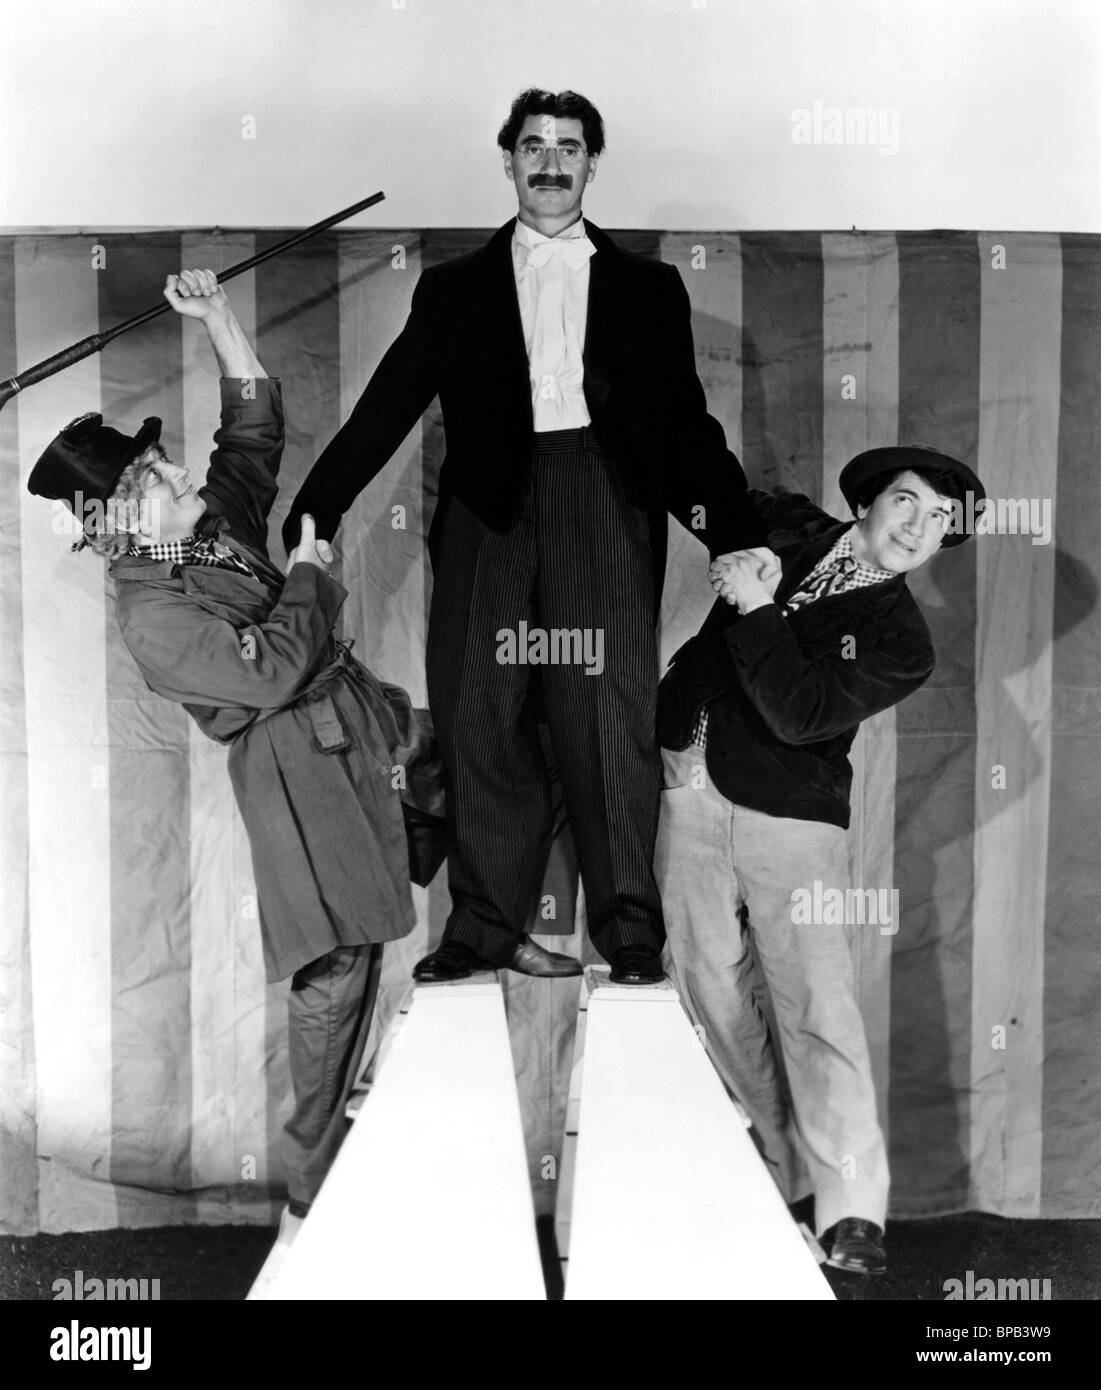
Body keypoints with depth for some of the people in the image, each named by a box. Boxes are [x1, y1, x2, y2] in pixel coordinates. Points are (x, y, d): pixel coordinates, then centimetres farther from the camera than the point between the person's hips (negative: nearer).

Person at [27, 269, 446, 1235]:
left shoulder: (218, 524, 8)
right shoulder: (151, 617, -16)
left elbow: (256, 422, 17)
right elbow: (273, 670, -24)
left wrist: (218, 316, 7)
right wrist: (311, 575, -9)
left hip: (379, 724, 9)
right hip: (306, 775, -9)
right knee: (336, 975, -3)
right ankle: (312, 1199, 12)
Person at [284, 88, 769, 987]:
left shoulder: (647, 287, 20)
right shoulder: (455, 288, 20)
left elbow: (685, 421, 16)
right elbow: (389, 406, 13)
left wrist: (735, 535, 4)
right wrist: (315, 512, 2)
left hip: (602, 500, -1)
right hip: (488, 507, 1)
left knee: (614, 717, -8)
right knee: (480, 718, -2)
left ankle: (631, 934, -3)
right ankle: (483, 928, 7)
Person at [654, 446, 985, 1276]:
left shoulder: (902, 641, -2)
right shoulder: (786, 528, 8)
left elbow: (800, 716, -15)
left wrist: (757, 611, -16)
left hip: (790, 817, -3)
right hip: (692, 790, 4)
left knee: (816, 1002, -10)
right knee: (712, 987, 6)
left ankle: (851, 1207, -2)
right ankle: (784, 1168, 20)